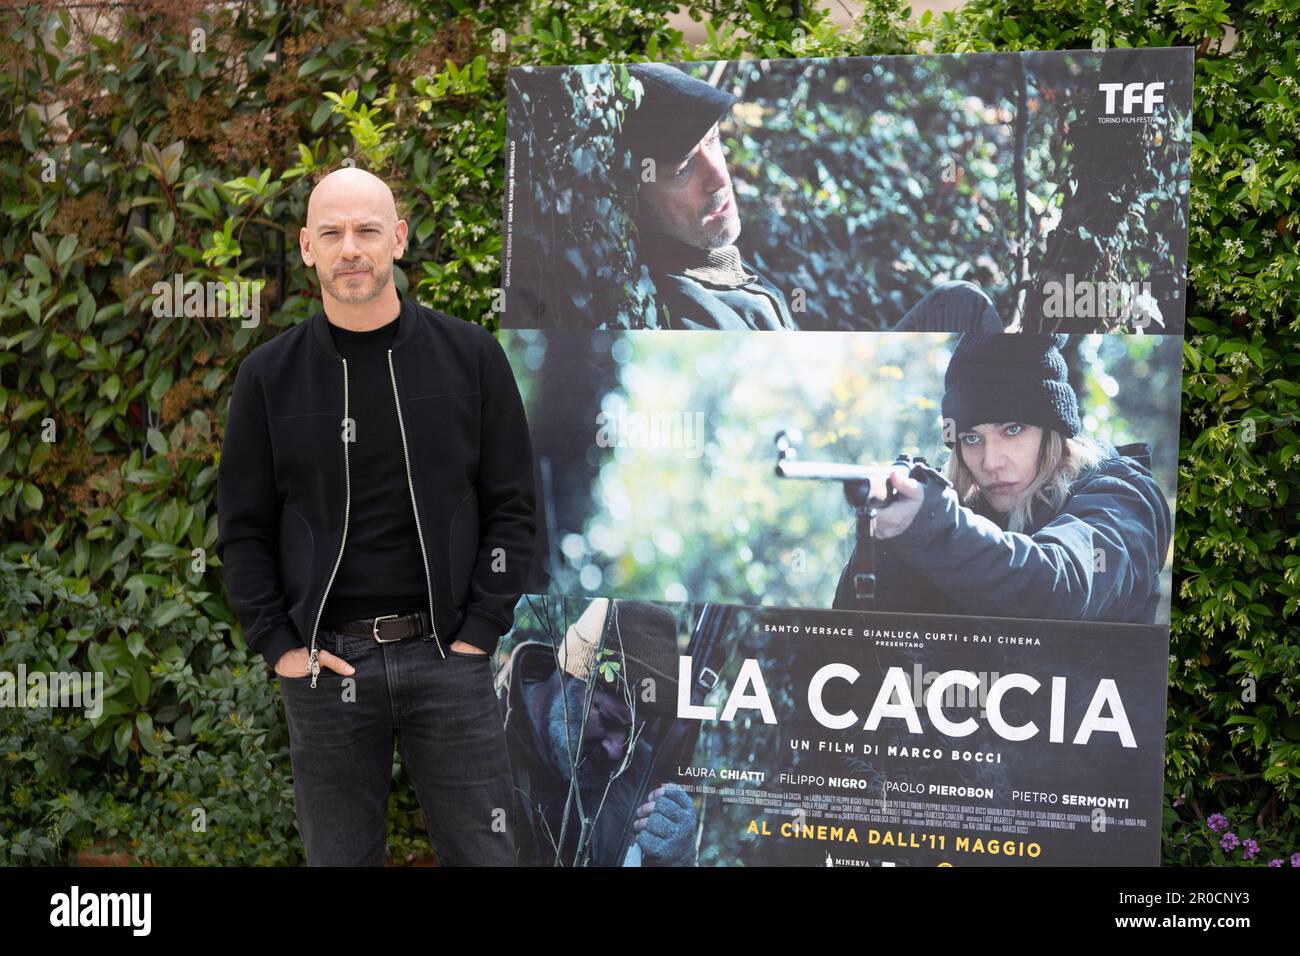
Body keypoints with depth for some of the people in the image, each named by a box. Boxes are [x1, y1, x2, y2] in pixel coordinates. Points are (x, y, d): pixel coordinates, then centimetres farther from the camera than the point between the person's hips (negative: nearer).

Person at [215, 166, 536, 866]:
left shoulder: (470, 356, 0)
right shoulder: (269, 375, 2)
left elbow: (511, 506, 2)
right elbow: (243, 529, 6)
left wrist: (479, 631, -4)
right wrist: (280, 646, -3)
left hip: (446, 654, 0)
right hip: (324, 665, 1)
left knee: (481, 852, 6)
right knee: (338, 856, 11)